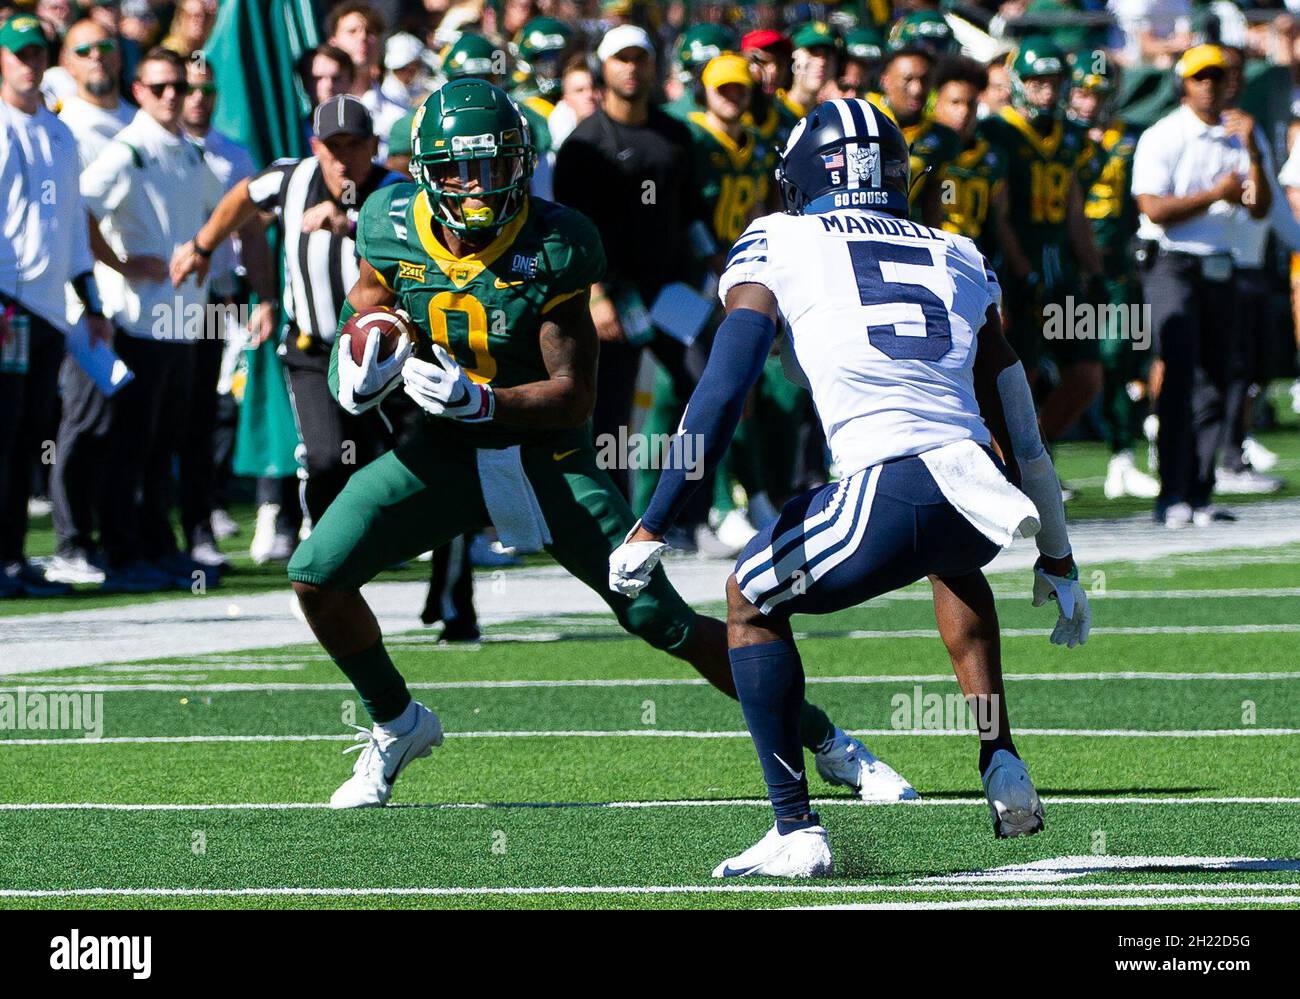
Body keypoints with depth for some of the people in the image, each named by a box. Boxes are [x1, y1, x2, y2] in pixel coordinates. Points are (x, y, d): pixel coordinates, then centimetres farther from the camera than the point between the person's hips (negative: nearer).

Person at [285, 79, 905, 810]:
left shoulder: (551, 249, -20)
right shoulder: (394, 234, -10)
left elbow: (576, 394, -18)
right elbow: (361, 326, 5)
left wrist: (480, 399, -32)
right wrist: (362, 373, -19)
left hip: (545, 453, -3)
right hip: (442, 452, 3)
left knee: (663, 619, -7)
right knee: (318, 575, -13)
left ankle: (824, 740, 7)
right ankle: (398, 725, 14)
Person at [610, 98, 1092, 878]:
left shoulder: (780, 244, 13)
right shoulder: (958, 258, 25)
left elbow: (724, 394, 1)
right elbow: (1019, 428, 28)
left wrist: (653, 529, 1)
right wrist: (1058, 560, 36)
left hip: (886, 501, -5)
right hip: (979, 491, 5)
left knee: (753, 599, 22)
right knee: (953, 564, 41)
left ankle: (797, 829, 13)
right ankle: (1001, 761, 25)